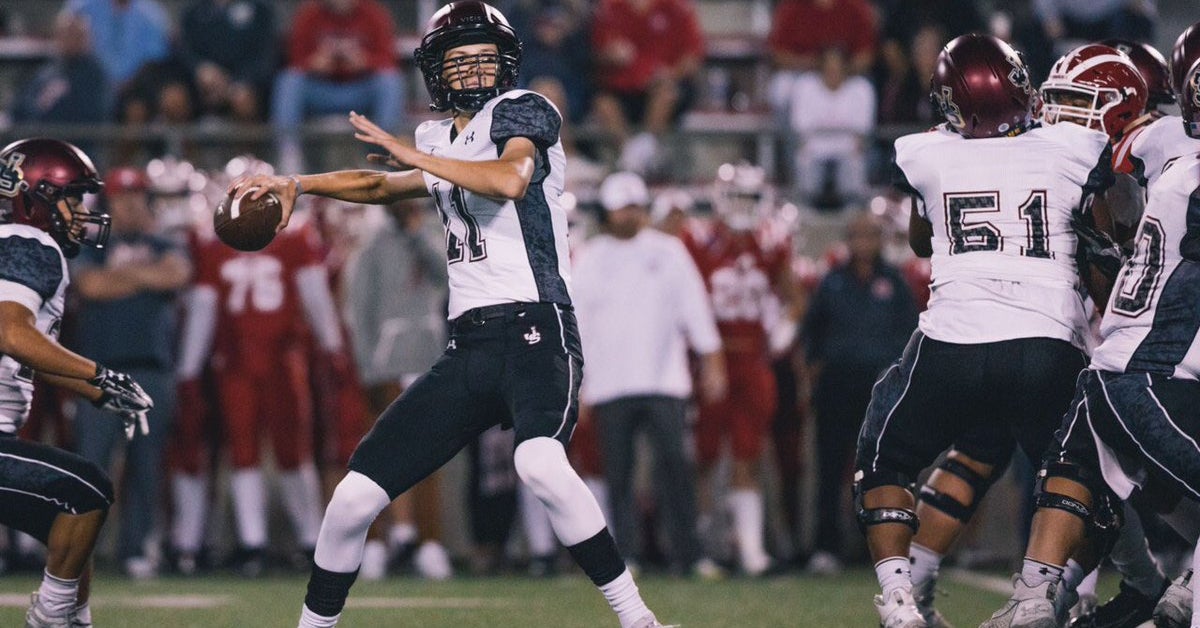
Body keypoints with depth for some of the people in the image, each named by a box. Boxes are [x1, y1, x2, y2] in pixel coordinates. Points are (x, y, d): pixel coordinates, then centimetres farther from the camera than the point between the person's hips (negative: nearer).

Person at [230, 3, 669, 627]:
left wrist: (413, 155, -15)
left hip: (535, 334, -7)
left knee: (538, 462, -36)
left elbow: (511, 178, -23)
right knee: (354, 498, 2)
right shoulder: (441, 139, 19)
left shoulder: (521, 111, -1)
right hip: (466, 350, 7)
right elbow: (383, 186, 38)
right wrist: (296, 185, 30)